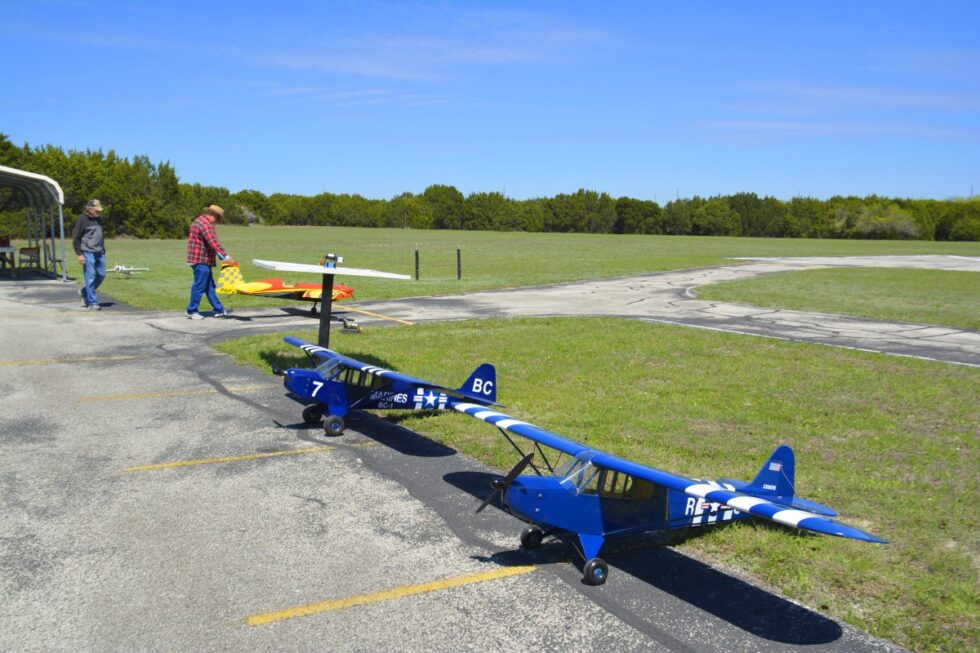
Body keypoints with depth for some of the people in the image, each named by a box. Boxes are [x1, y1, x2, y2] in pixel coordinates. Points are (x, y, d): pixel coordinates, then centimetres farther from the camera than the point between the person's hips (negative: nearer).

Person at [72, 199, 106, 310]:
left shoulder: (99, 219, 14)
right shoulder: (82, 219, -6)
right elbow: (75, 238, -7)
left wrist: (103, 250, 21)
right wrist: (79, 254, -13)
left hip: (99, 252, 7)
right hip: (87, 252, -7)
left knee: (101, 275, 8)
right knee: (90, 277, -6)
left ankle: (84, 292, 30)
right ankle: (92, 303, -2)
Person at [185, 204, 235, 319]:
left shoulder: (199, 221, 19)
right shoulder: (205, 223, -16)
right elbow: (213, 242, -27)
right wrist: (225, 256, -30)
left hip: (201, 259, 11)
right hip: (201, 260, -11)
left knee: (209, 286, 13)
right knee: (200, 286, -3)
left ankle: (219, 310, 19)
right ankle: (192, 311, 4)